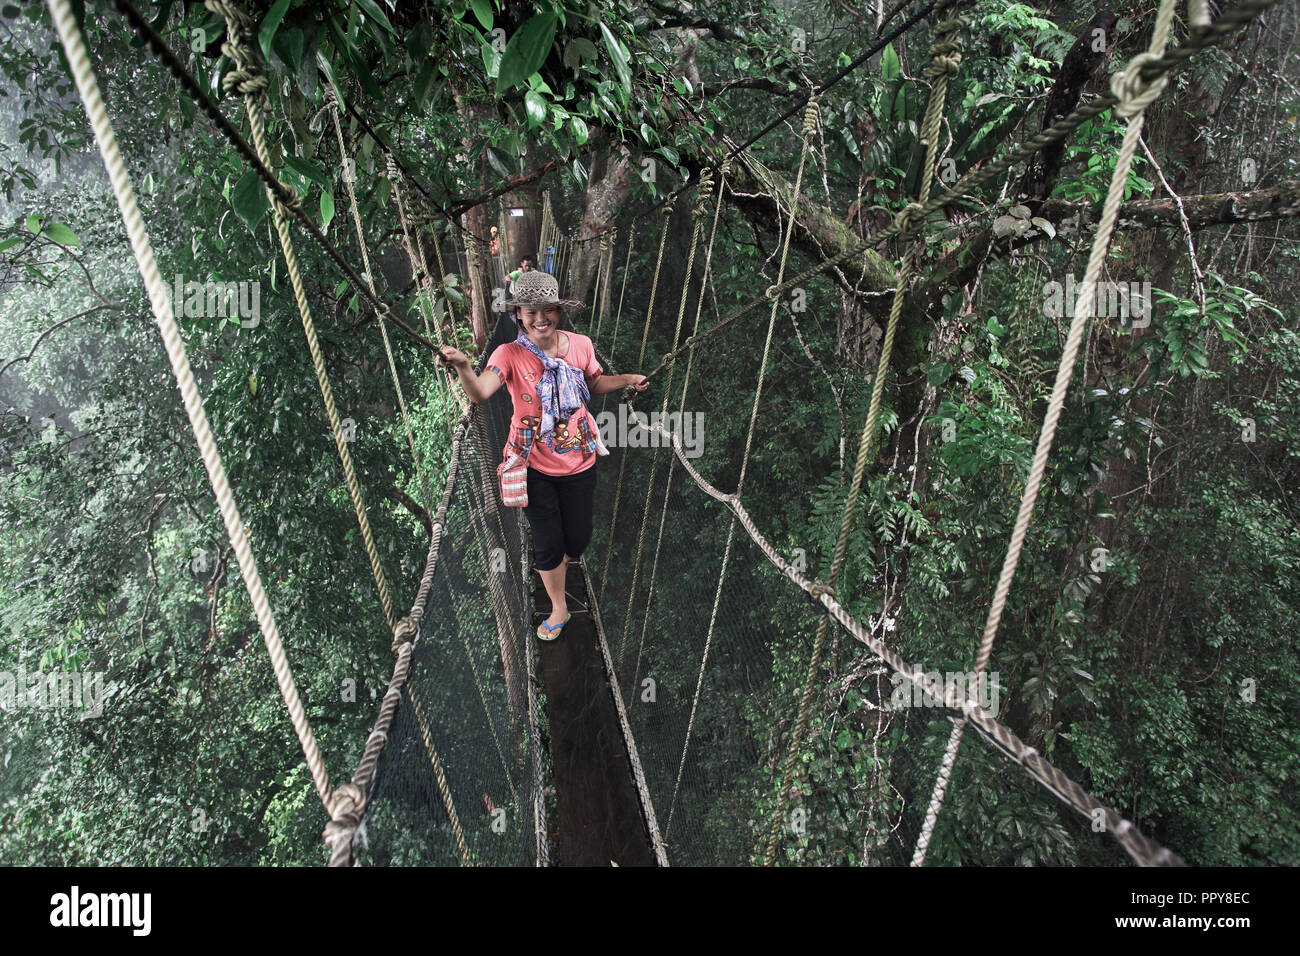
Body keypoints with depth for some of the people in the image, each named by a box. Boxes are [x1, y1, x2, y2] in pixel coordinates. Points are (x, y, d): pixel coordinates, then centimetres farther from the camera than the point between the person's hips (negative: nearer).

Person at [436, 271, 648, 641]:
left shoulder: (581, 345, -7)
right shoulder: (510, 354, -16)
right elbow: (479, 392, -34)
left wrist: (627, 380, 2)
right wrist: (462, 365, -53)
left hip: (578, 462, 3)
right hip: (534, 465, -2)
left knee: (578, 540, 14)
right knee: (548, 544, 5)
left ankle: (559, 562, 54)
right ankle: (559, 608, 33)